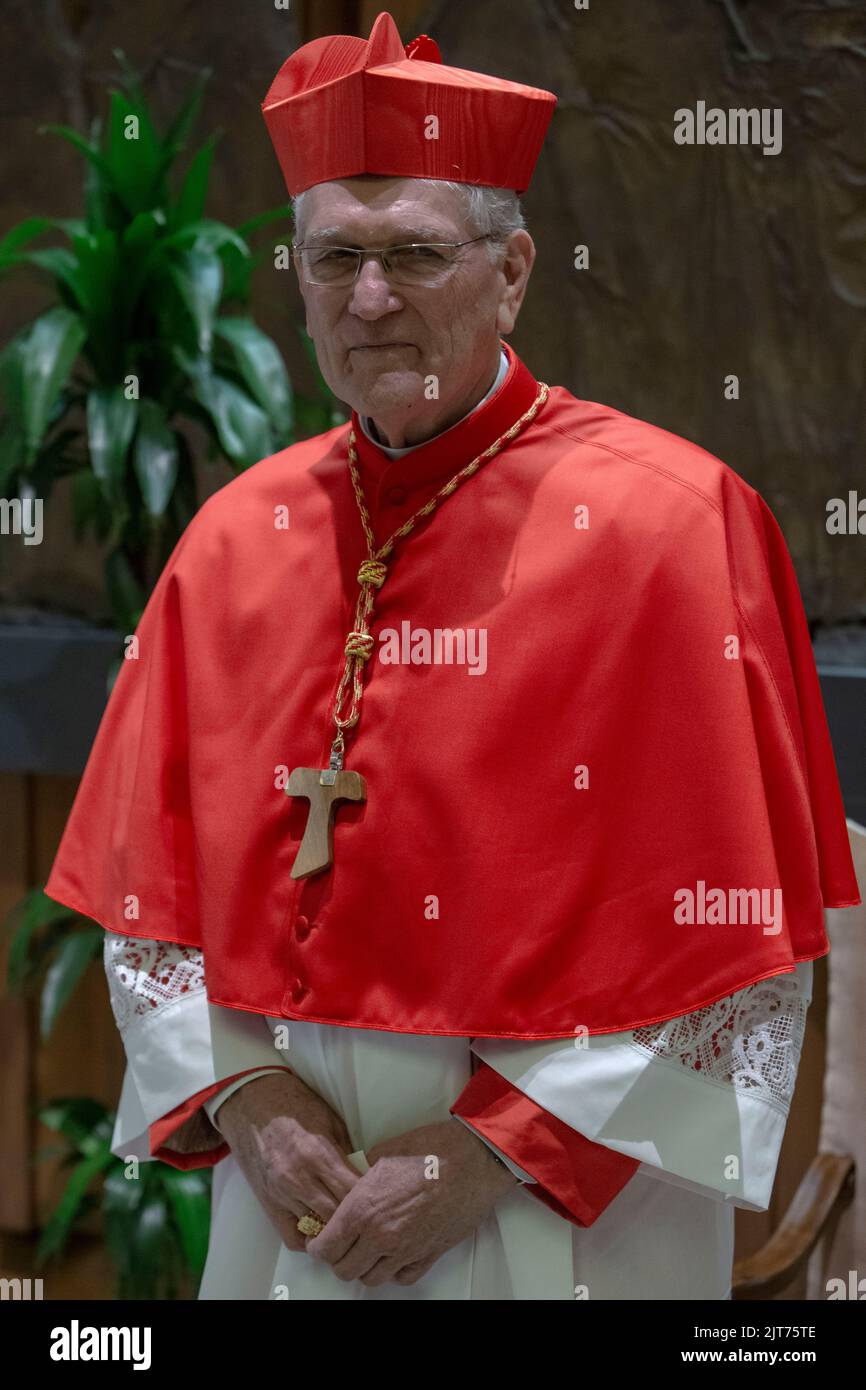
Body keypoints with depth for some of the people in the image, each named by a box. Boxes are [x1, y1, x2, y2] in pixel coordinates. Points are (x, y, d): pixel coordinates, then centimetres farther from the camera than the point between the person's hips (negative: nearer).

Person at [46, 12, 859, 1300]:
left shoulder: (665, 522, -10)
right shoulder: (236, 539, 3)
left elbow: (728, 925, -13)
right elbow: (148, 884, 7)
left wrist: (495, 1152, -15)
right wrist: (242, 1096, -8)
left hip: (571, 1197, -4)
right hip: (291, 1183, 4)